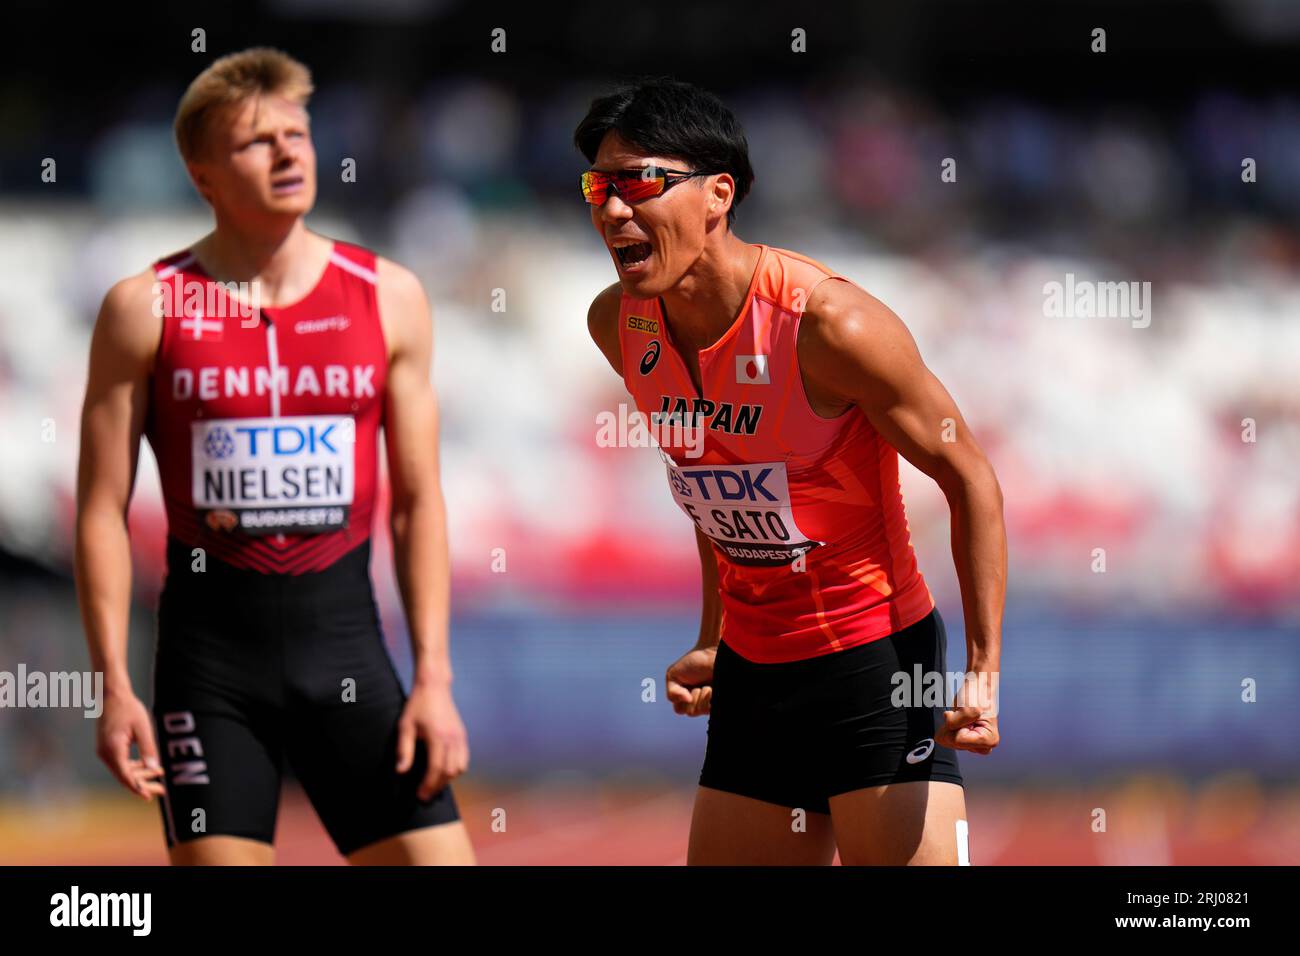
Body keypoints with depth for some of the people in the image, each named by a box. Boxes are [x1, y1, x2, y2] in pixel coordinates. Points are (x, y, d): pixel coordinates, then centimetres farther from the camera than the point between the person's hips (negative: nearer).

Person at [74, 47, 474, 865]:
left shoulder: (389, 298, 5)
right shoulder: (147, 308, -1)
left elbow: (419, 501, 7)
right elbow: (103, 509, 0)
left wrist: (434, 678, -1)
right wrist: (116, 685, -8)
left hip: (342, 632, 2)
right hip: (210, 647, -2)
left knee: (438, 856, -6)